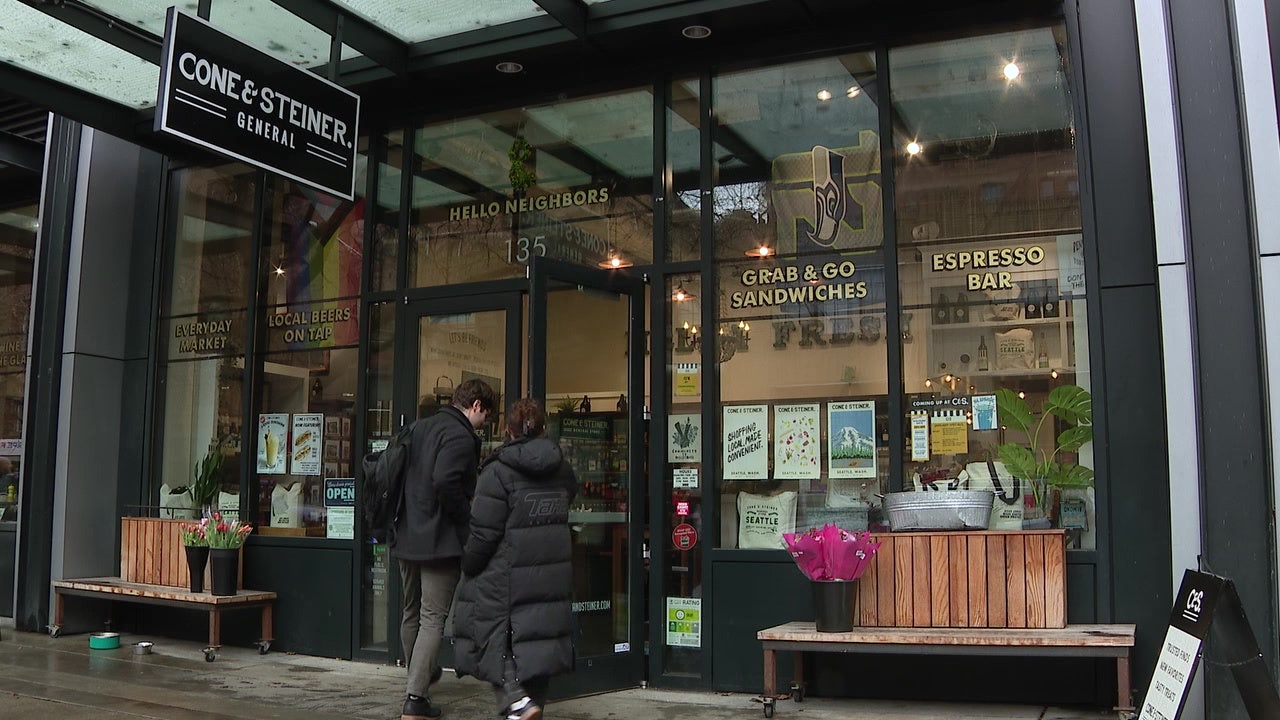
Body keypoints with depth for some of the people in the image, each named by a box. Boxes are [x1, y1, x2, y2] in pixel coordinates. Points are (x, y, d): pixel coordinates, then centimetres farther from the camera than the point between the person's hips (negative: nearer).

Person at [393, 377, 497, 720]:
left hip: (406, 537, 9)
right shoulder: (460, 436, -15)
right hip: (440, 540, -9)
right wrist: (468, 521, -15)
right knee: (433, 618, -3)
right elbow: (446, 482, -28)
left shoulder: (421, 427, 12)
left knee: (411, 613, 21)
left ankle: (420, 674, 40)